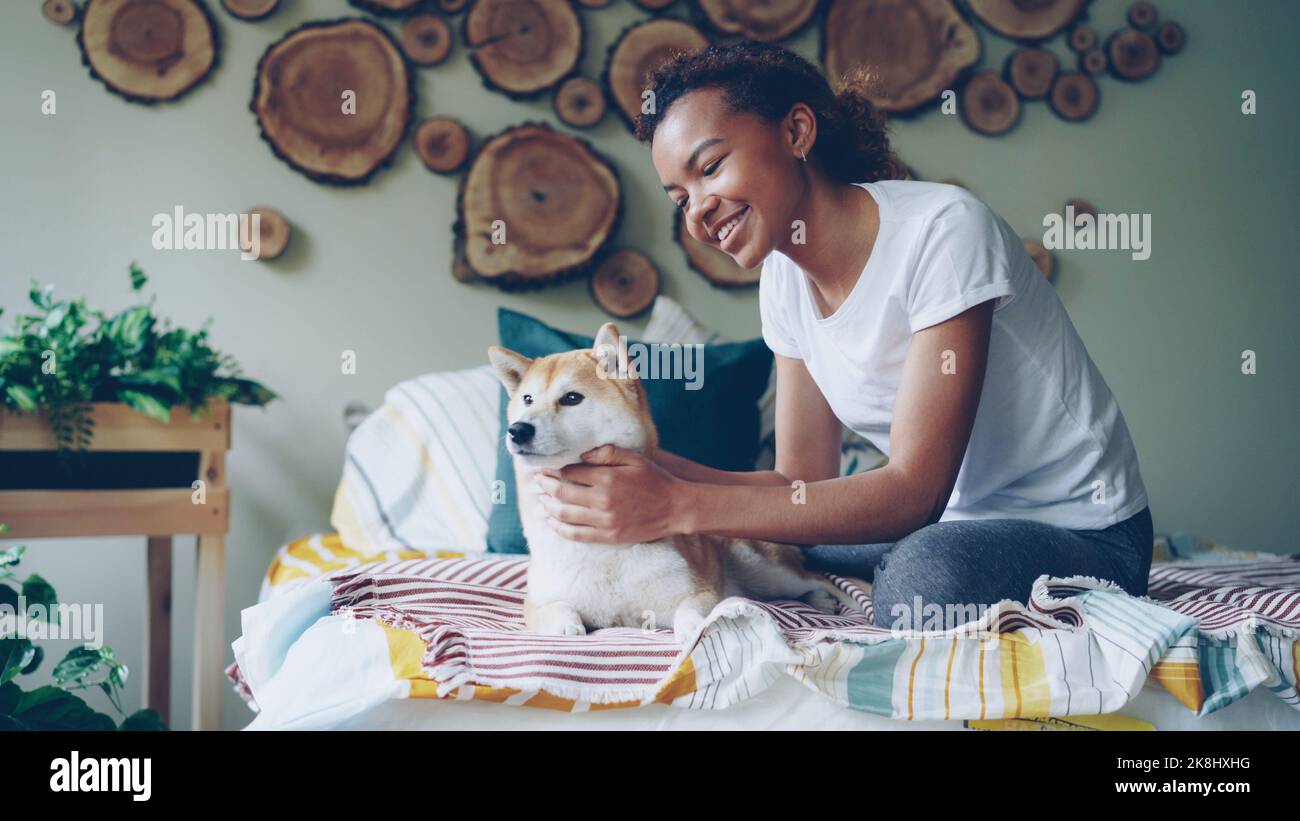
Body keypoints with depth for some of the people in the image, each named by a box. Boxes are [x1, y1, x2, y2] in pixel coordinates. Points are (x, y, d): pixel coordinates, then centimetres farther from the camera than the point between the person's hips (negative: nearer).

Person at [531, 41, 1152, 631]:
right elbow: (804, 480, -1)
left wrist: (680, 506, -33)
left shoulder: (942, 230, -22)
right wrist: (639, 464, -18)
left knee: (921, 573, -37)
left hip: (1083, 534, -6)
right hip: (942, 522, 7)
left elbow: (913, 492, -27)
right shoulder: (785, 280, 1)